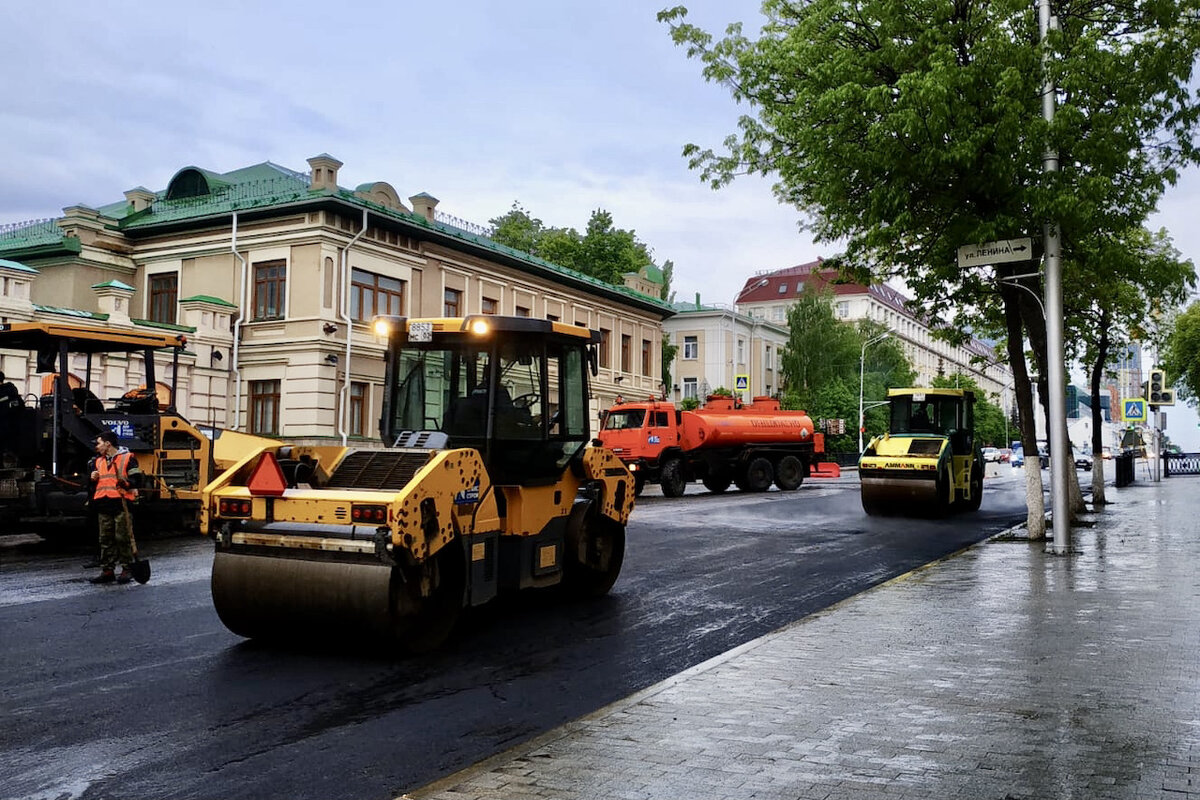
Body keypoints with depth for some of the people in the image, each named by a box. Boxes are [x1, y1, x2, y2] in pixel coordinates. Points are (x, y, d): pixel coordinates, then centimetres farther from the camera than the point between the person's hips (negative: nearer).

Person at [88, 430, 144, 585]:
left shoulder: (128, 458, 0)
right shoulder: (99, 461, 21)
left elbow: (136, 480, -4)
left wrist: (126, 483, -24)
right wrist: (94, 478, 10)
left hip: (122, 505, -7)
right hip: (104, 506, 7)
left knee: (123, 538, -5)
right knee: (106, 539, 7)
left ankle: (127, 569, 2)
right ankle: (107, 570, 12)